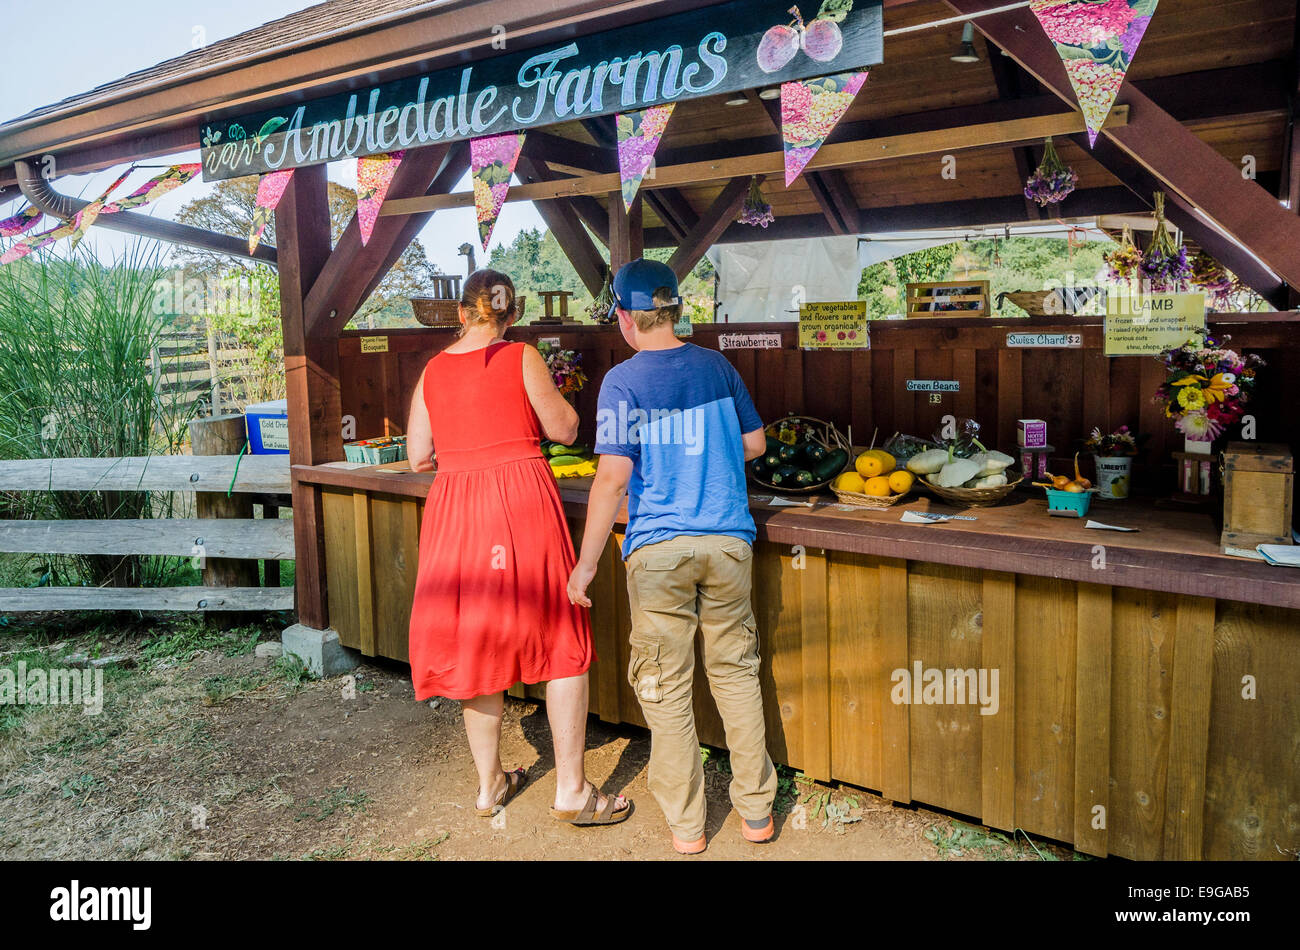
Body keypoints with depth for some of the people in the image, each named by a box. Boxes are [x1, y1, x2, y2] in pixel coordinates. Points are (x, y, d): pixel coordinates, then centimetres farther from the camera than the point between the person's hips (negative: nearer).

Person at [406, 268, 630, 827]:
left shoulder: (432, 371, 8)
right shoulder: (521, 358, -2)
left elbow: (418, 457, 10)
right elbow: (564, 430, 2)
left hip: (454, 508, 4)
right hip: (523, 501, -4)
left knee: (477, 644, 15)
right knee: (562, 644, 5)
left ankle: (489, 785, 26)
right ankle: (571, 791, 8)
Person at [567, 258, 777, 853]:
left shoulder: (622, 381, -9)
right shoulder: (717, 366, 5)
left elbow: (613, 476, -15)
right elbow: (754, 444, 12)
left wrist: (586, 563, -10)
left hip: (659, 547, -4)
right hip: (728, 539, 4)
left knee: (665, 686, 9)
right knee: (735, 670, 15)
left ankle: (685, 824, 18)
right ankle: (756, 809, 24)